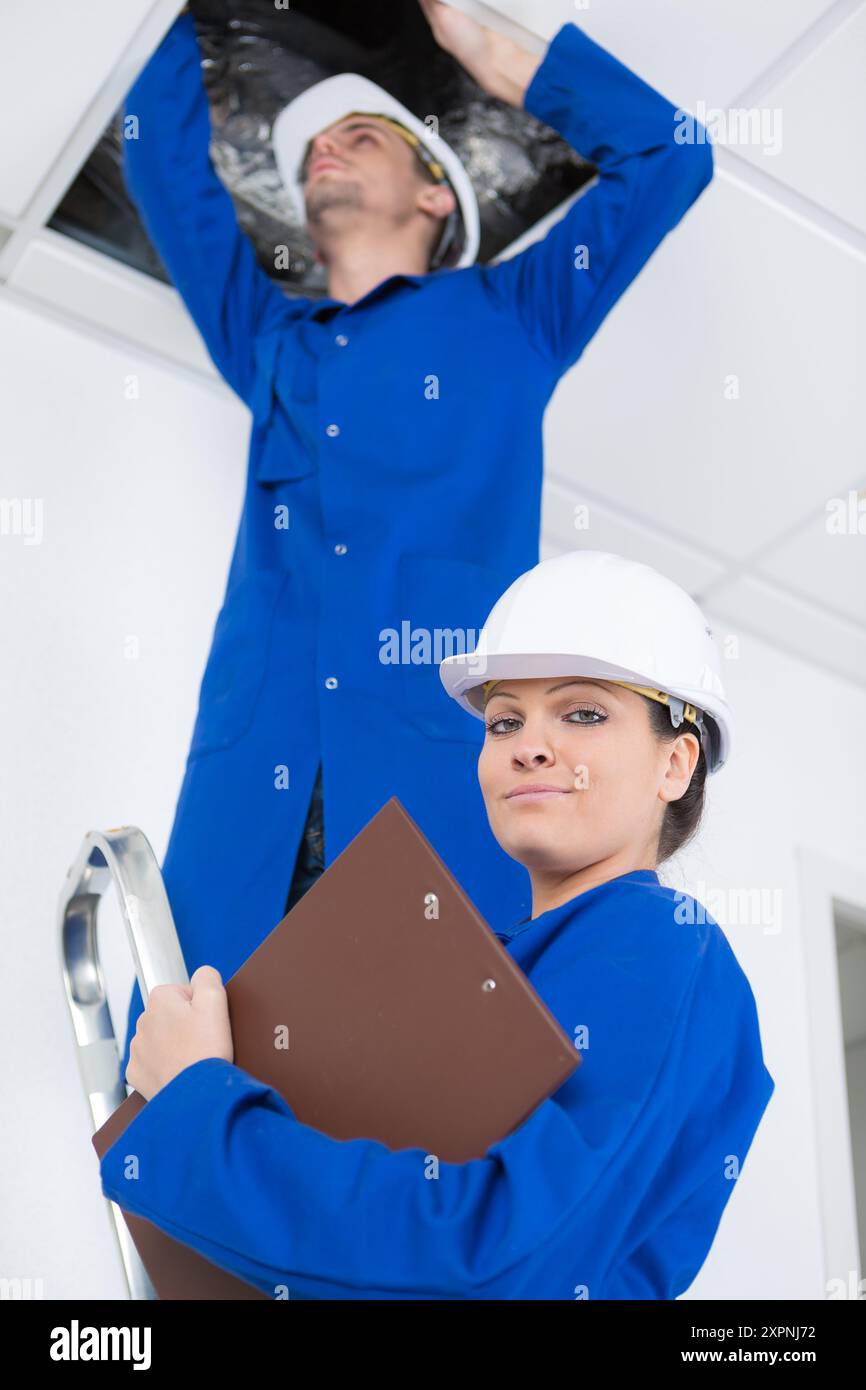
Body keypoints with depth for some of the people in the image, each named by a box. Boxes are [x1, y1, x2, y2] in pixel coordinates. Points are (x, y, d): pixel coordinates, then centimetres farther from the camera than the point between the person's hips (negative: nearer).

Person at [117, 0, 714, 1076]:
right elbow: (161, 155, 34)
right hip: (252, 796, 3)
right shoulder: (269, 342, 28)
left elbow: (670, 154, 21)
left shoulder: (508, 319, 21)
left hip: (446, 783, -3)